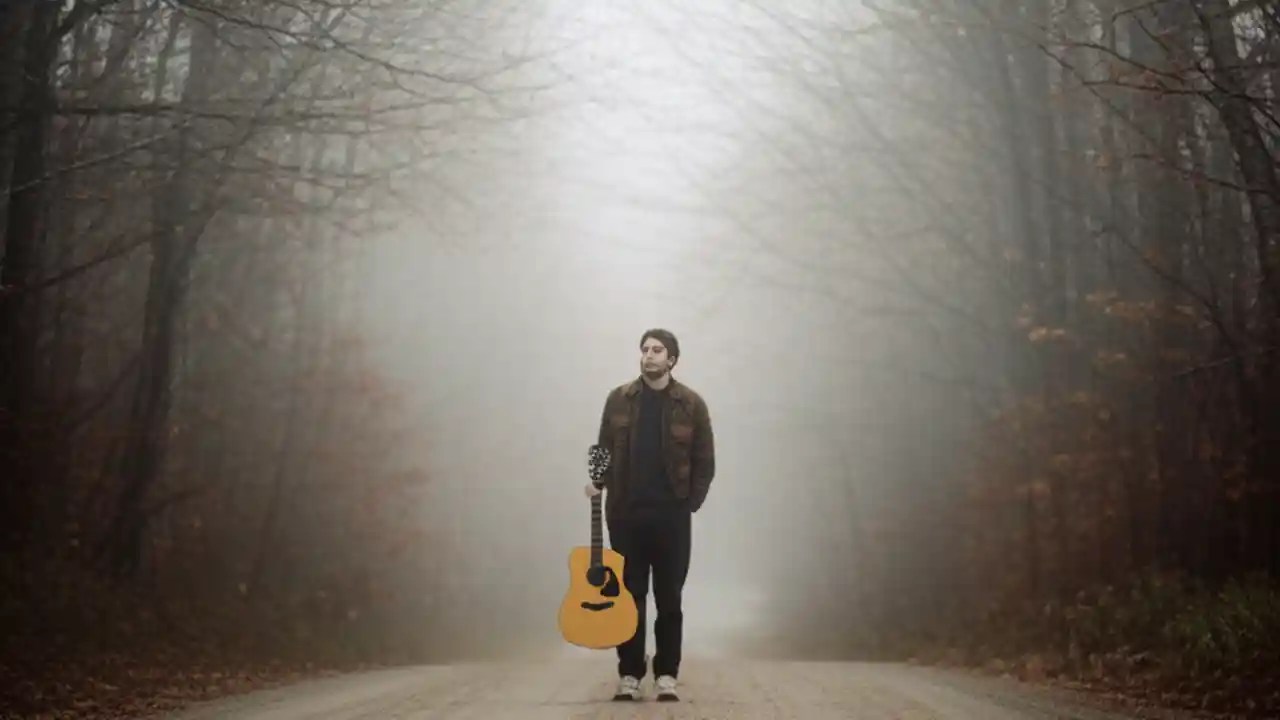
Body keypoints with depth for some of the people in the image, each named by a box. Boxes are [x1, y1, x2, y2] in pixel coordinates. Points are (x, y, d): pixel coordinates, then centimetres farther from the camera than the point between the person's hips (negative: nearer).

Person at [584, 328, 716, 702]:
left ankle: (666, 674, 13)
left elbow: (704, 461, 2)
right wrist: (598, 482, -6)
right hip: (626, 514, 2)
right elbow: (605, 449, 10)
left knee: (669, 598, 4)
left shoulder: (690, 403, -1)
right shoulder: (618, 399, 5)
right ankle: (629, 673, 13)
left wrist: (691, 502, -5)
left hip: (671, 515, -1)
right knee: (629, 595, 5)